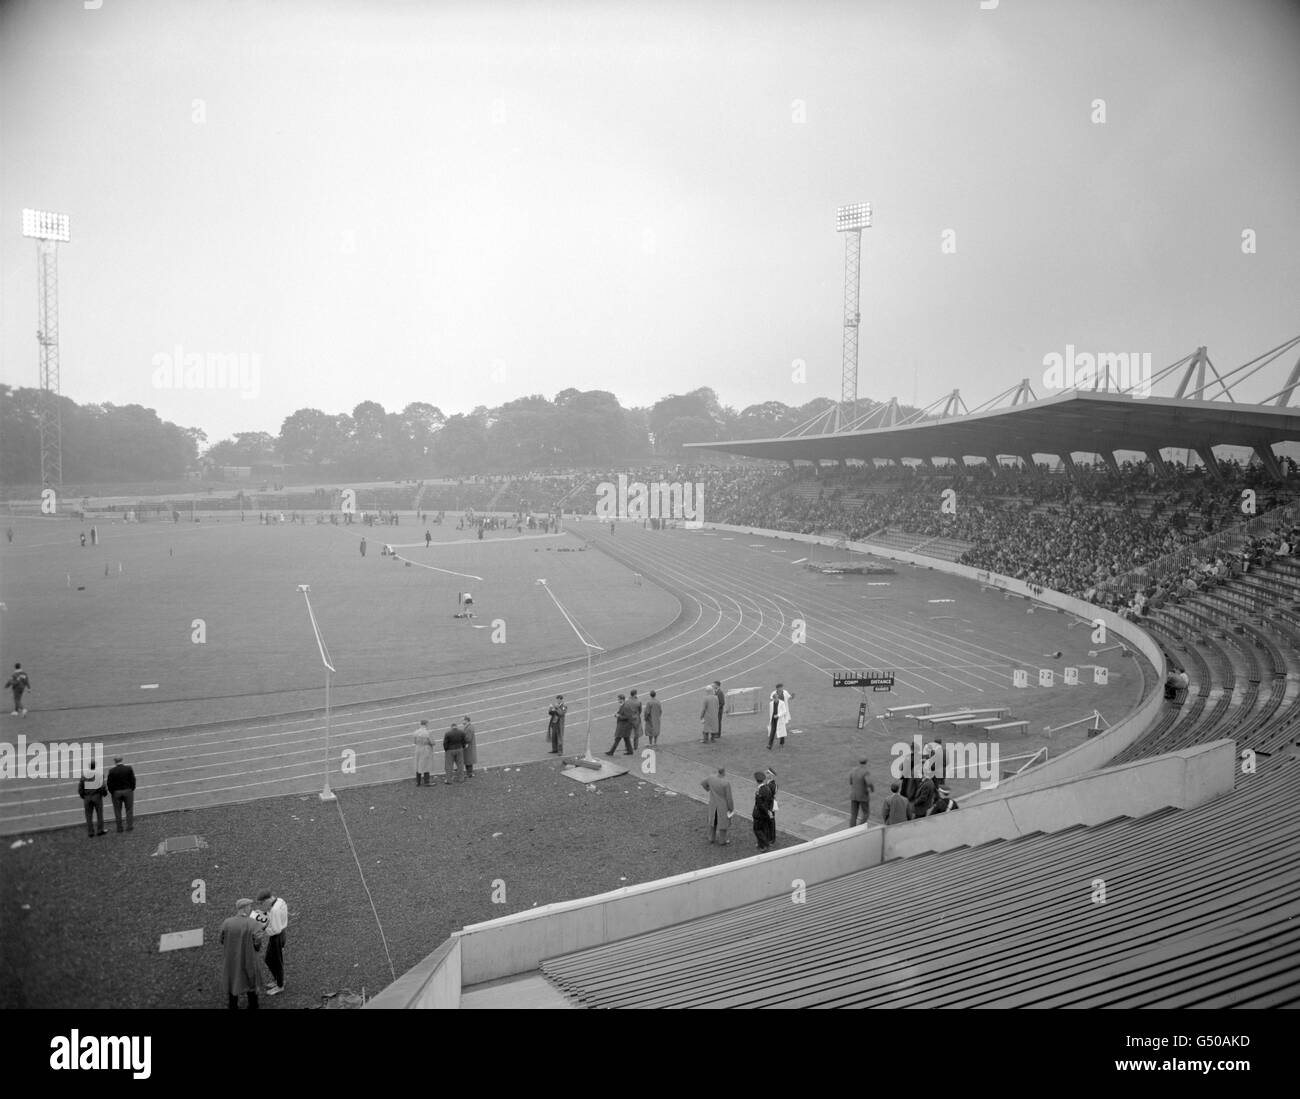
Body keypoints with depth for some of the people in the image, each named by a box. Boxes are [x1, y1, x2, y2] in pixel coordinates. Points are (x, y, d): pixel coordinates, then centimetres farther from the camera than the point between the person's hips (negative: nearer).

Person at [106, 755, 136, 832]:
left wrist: (111, 792, 3)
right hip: (128, 791, 1)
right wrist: (131, 790, 7)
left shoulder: (112, 771, -10)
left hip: (116, 792, -1)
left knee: (117, 811, 11)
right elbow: (133, 780, -5)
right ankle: (130, 827, 11)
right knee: (129, 810, 10)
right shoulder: (129, 769, -7)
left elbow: (109, 783, -9)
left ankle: (119, 828, 14)